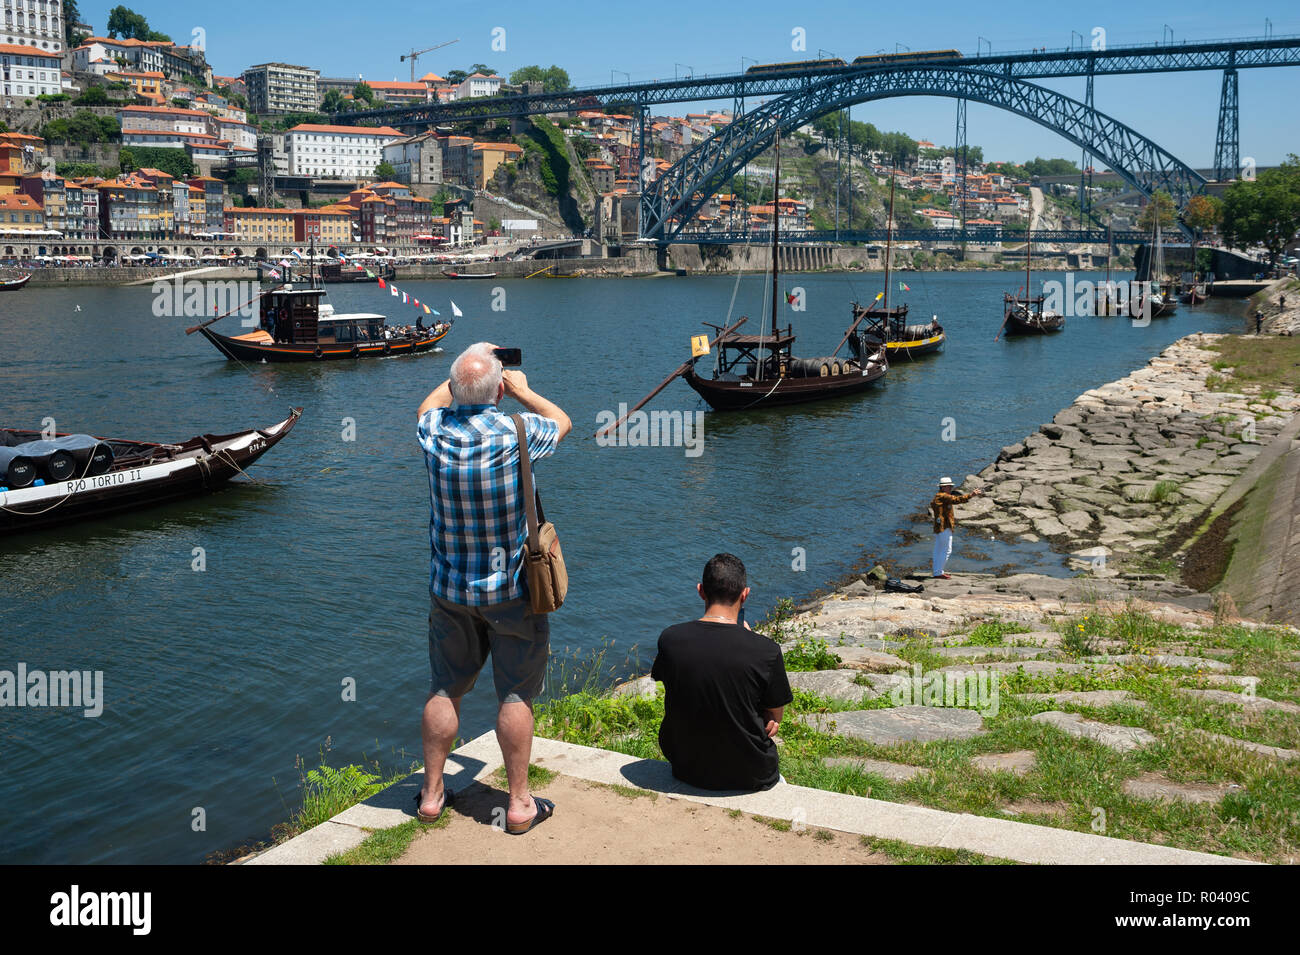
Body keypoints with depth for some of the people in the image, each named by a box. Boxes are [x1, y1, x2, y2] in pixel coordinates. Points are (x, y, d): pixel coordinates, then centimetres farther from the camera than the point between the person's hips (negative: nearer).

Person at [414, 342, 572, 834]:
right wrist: (522, 389, 19)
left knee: (445, 689, 14)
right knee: (515, 695, 6)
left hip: (450, 589, 3)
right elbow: (562, 421, 7)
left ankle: (432, 794, 25)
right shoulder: (516, 433, -17)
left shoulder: (434, 431, -8)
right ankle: (520, 803, 15)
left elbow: (430, 403, 19)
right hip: (511, 590, -3)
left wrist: (463, 372, 26)